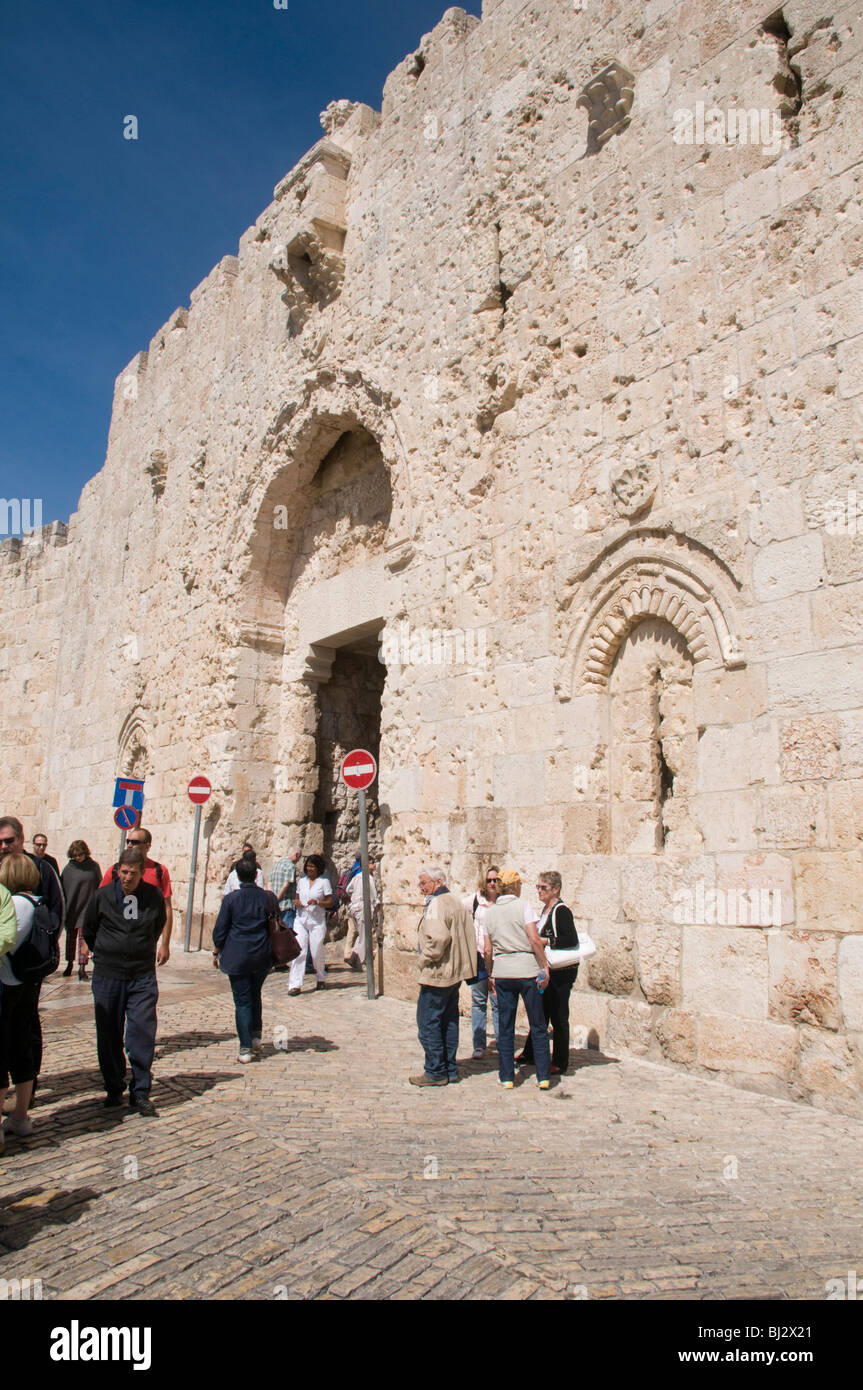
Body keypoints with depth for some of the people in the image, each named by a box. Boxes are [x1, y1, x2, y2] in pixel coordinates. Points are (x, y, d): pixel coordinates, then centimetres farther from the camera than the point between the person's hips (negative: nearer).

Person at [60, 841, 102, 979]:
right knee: (70, 936, 13)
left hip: (87, 908, -2)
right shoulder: (69, 868, 0)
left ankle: (82, 967, -6)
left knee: (84, 937, -7)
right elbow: (62, 887, 4)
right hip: (71, 909, 2)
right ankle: (70, 963, 30)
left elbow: (100, 887, 2)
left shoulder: (93, 866, -1)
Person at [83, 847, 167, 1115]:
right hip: (107, 975, 1)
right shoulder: (103, 896, -4)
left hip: (143, 976, 0)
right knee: (108, 1035, 7)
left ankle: (140, 1092, 9)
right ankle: (114, 1089, 23)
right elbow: (88, 930, 12)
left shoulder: (154, 896, -3)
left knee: (143, 1034, -3)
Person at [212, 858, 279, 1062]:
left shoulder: (231, 899, -9)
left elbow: (220, 929, -4)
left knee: (242, 1001, 3)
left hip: (237, 957, -2)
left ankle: (245, 1048, 0)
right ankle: (255, 1036, 25)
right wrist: (272, 951, 22)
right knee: (255, 995, 23)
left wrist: (217, 950, 11)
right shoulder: (269, 897, -2)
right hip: (262, 957, 3)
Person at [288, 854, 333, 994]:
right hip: (301, 920, 3)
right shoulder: (302, 881, 13)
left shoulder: (324, 881, 0)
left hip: (317, 921, -3)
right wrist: (297, 902, -2)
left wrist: (317, 902, -19)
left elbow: (330, 902, -1)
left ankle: (321, 979, 26)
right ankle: (295, 984, -7)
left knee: (317, 952, 2)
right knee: (298, 950, -8)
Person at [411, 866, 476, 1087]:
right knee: (449, 1022, 15)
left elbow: (438, 938, -30)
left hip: (436, 975, -10)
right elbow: (469, 937, 16)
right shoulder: (456, 902, 13)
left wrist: (426, 960, -16)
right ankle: (450, 1069, 21)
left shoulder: (436, 905, -16)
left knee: (428, 1023, -1)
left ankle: (436, 1072, 4)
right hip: (455, 974, 10)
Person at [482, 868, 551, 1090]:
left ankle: (507, 1077, 13)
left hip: (502, 971, 4)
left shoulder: (489, 913, 8)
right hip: (527, 970, -4)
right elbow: (534, 939, -14)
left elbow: (488, 949, 7)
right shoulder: (523, 907, -5)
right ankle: (543, 1076, 10)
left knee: (505, 1027, 10)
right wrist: (544, 966, -9)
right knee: (538, 1026, 7)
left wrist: (491, 975, 16)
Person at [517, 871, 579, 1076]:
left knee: (558, 1017, 0)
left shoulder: (561, 911, -15)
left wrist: (544, 940, -22)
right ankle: (531, 1053, 26)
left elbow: (571, 940, -24)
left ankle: (560, 1062, 10)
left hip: (562, 972, -9)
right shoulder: (545, 909, 11)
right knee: (540, 1012, 16)